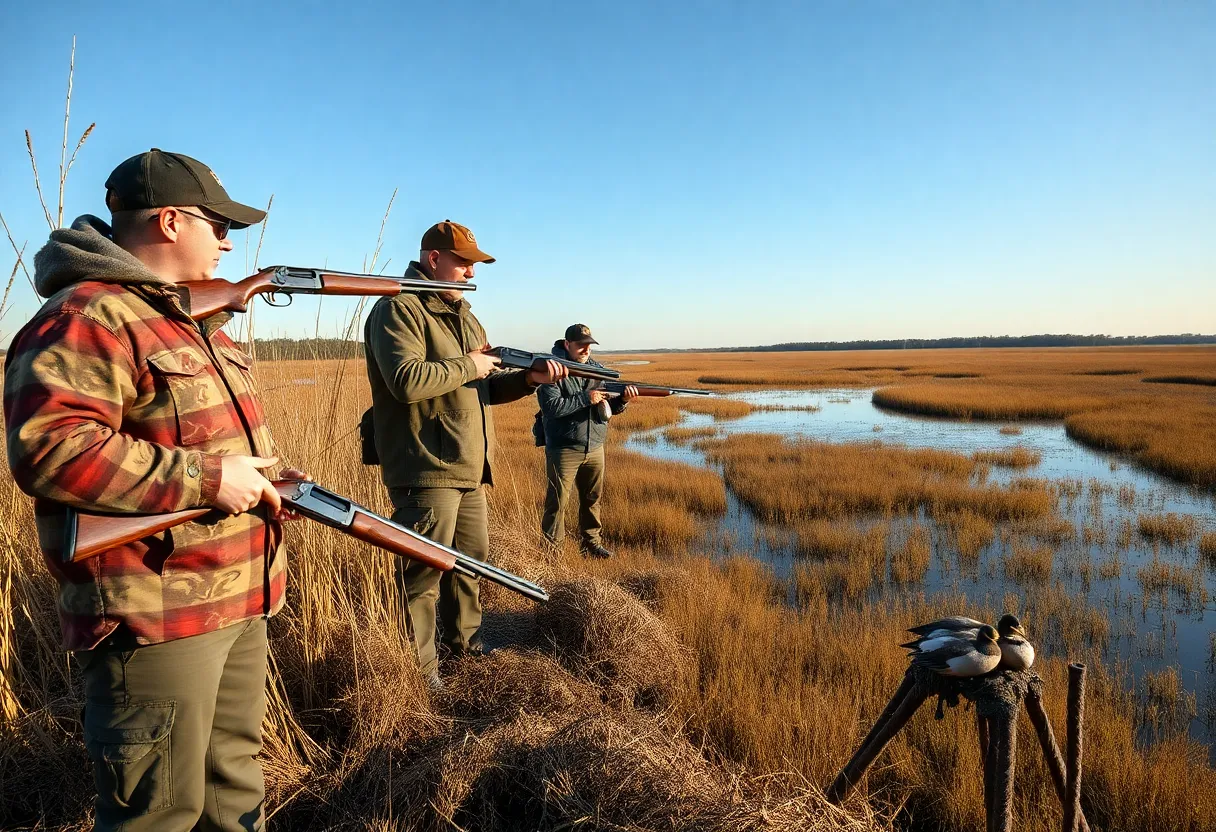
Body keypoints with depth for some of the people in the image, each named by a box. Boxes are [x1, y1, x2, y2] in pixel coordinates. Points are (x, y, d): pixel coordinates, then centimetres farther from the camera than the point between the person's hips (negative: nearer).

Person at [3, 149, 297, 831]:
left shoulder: (195, 317, 15)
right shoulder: (87, 321, -16)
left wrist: (266, 480, 11)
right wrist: (206, 479, -25)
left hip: (240, 601, 9)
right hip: (155, 619, -9)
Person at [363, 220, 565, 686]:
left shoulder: (464, 316, 17)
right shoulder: (398, 310, -12)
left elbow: (489, 388, 18)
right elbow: (407, 381, -28)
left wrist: (530, 378, 0)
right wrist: (466, 366, -16)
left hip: (468, 469, 9)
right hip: (424, 470, -9)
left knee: (473, 557, 20)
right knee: (424, 571, -1)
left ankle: (463, 639, 38)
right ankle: (417, 668, 14)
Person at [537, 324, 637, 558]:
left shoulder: (598, 369, 8)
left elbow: (609, 408, 9)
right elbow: (551, 407, -21)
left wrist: (623, 399, -13)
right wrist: (586, 398, -22)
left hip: (595, 448, 6)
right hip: (563, 449, -6)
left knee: (593, 498, 15)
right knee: (557, 501, 1)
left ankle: (590, 543, 29)